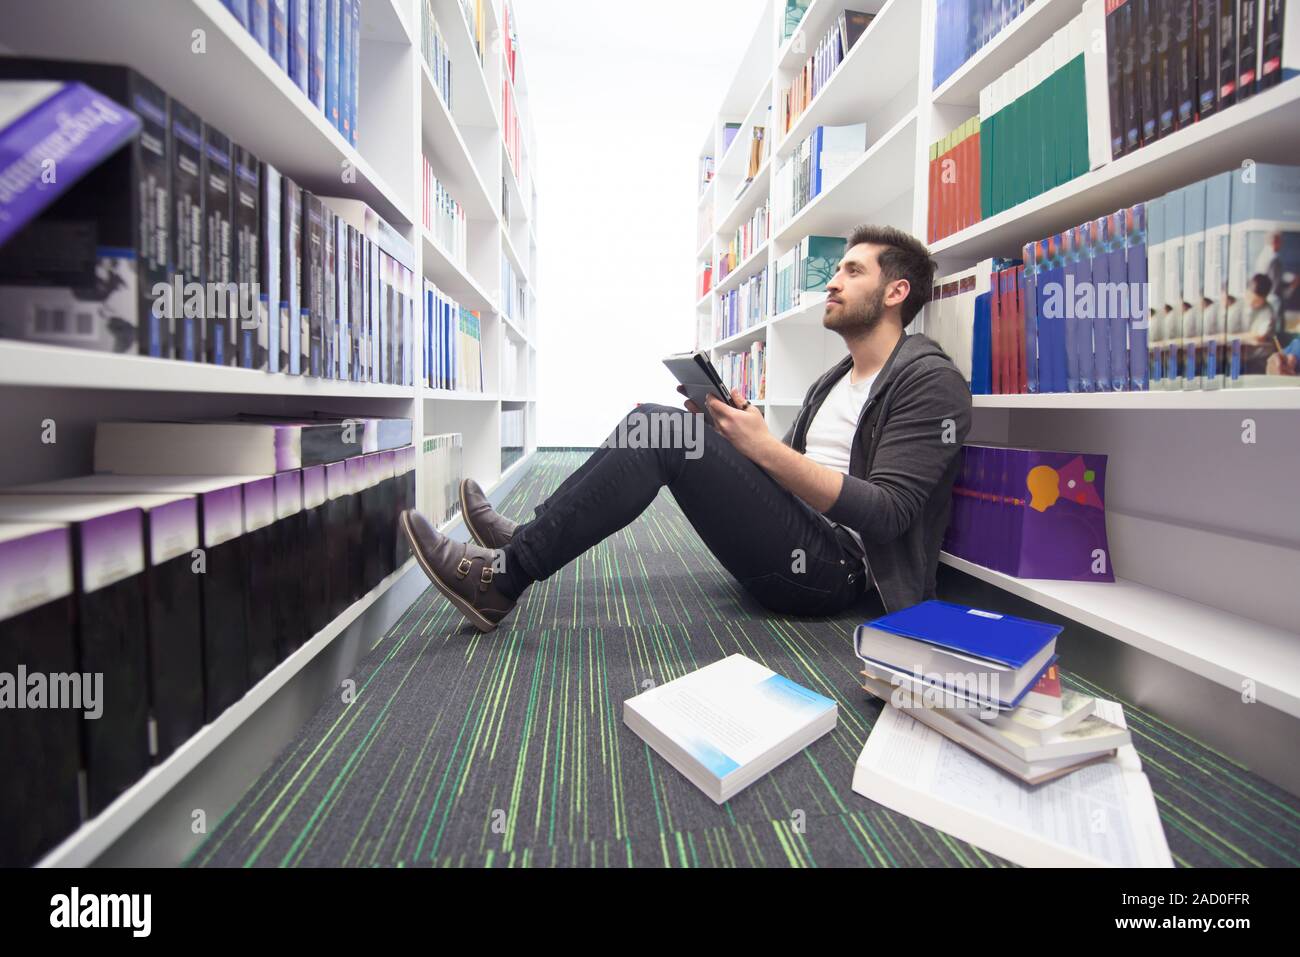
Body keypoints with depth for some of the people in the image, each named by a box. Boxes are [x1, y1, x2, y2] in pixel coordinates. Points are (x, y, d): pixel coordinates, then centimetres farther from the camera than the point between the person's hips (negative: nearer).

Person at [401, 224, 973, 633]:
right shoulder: (833, 381, 22)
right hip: (798, 551, 8)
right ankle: (525, 543, 1)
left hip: (837, 568, -8)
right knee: (655, 423, 0)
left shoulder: (928, 381, -5)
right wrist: (740, 429, 0)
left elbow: (887, 514, -17)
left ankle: (501, 578, -16)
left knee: (668, 434, -24)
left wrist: (766, 448, -21)